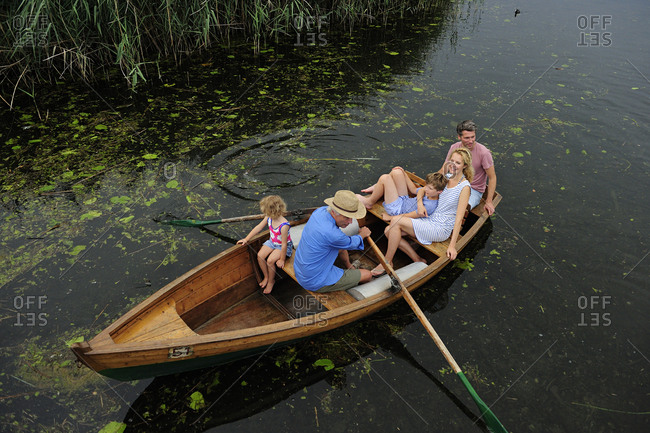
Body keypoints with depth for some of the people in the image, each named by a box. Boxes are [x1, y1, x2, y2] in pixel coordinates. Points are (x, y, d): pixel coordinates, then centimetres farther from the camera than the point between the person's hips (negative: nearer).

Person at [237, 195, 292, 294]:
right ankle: (266, 277, 15)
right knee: (260, 255, -10)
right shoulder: (269, 218, -13)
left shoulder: (284, 226, -36)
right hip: (272, 242, 7)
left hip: (282, 246, -7)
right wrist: (246, 239, 5)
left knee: (270, 260, -22)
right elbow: (258, 228, 2)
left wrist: (282, 259, -18)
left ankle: (271, 281, 7)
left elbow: (284, 244, -28)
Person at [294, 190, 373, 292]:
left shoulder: (320, 211, -9)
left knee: (341, 245, 26)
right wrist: (362, 234, 11)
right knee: (367, 275, 3)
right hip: (317, 283, -9)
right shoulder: (331, 234, -34)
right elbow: (352, 243, -10)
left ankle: (350, 268, 49)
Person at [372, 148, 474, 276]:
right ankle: (418, 260, 2)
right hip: (429, 220, 8)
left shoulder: (464, 187, -13)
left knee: (396, 221, -22)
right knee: (389, 230, -7)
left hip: (440, 230, -8)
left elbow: (459, 219, -16)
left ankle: (387, 263, -7)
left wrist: (452, 245, -18)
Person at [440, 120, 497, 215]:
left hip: (474, 190, -4)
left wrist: (489, 201, -12)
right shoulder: (454, 147, -5)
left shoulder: (484, 153, -18)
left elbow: (492, 178, -10)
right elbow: (444, 170, 3)